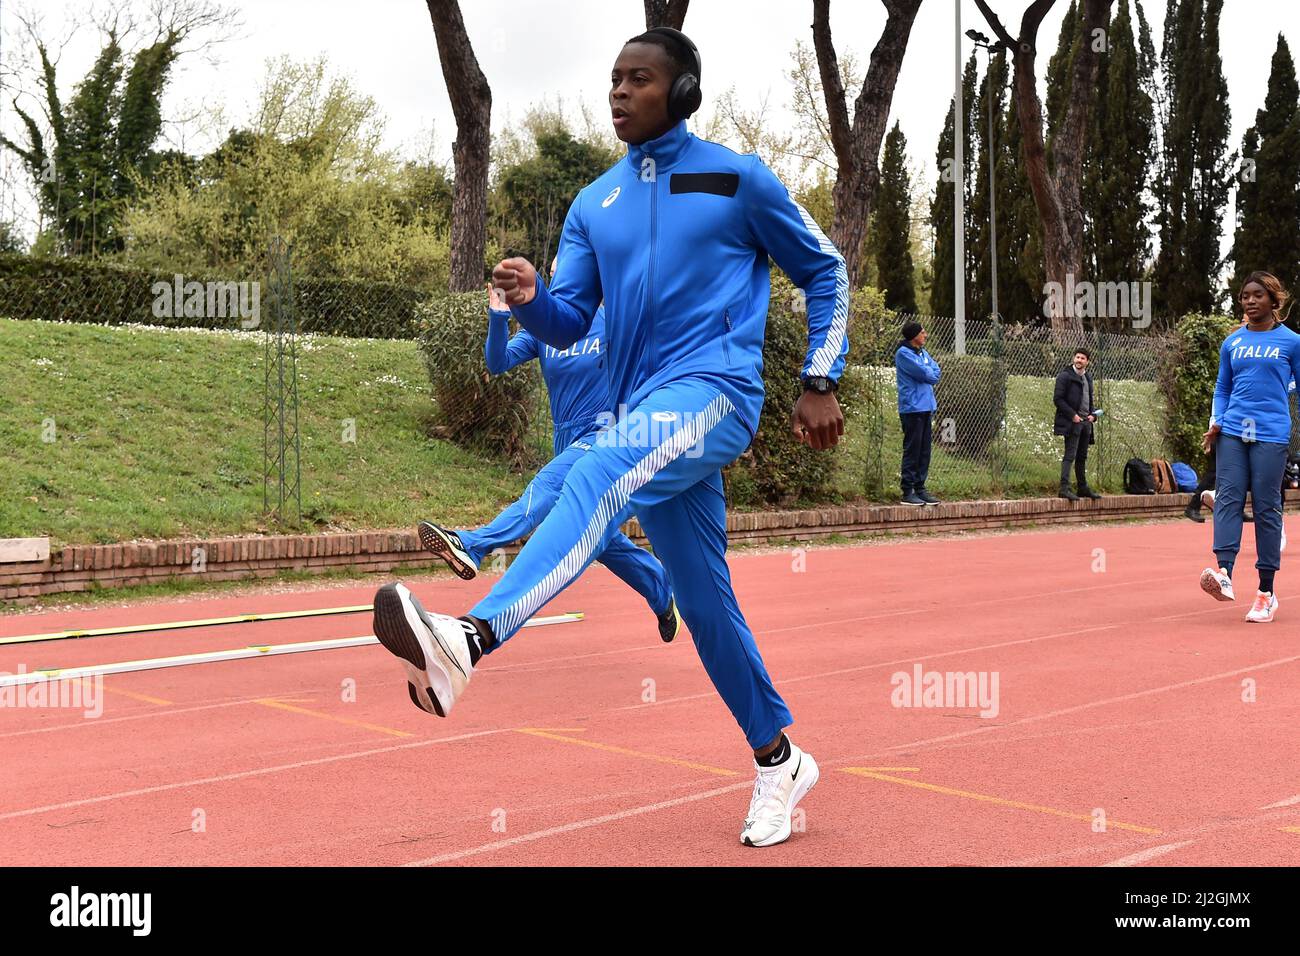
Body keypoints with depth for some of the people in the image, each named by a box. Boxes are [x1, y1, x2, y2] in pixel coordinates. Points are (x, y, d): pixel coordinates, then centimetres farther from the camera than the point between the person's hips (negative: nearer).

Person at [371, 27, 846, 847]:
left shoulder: (736, 179, 2)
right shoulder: (594, 204, 15)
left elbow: (825, 272, 9)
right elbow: (570, 324, 11)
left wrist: (821, 383, 3)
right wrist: (531, 300, -12)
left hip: (716, 389, -6)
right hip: (648, 412, 6)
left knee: (601, 474, -34)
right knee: (705, 601, 9)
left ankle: (471, 640, -50)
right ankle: (779, 761, 25)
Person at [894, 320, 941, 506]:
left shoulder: (923, 353, 16)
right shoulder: (904, 353, -10)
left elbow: (936, 373, 9)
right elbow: (925, 374, -16)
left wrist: (930, 372, -9)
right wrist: (931, 371, 3)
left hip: (927, 407, 8)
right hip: (912, 408, -8)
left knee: (924, 451, 9)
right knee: (912, 451, -6)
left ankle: (920, 488, 15)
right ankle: (908, 492, -2)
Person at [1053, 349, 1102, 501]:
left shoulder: (1088, 377, 16)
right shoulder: (1065, 376, -7)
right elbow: (1057, 399, -11)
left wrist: (1093, 414, 6)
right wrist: (1072, 415, -16)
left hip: (1086, 421, 7)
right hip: (1072, 422, -7)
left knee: (1082, 457, 14)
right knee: (1070, 455, -13)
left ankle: (1083, 487, 21)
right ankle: (1064, 488, -17)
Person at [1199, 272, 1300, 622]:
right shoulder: (1232, 343, 13)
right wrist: (1216, 423, 4)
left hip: (1271, 435, -3)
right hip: (1232, 432, 3)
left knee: (1266, 507, -2)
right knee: (1227, 498, -12)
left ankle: (1266, 593, 3)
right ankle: (1223, 573, -23)